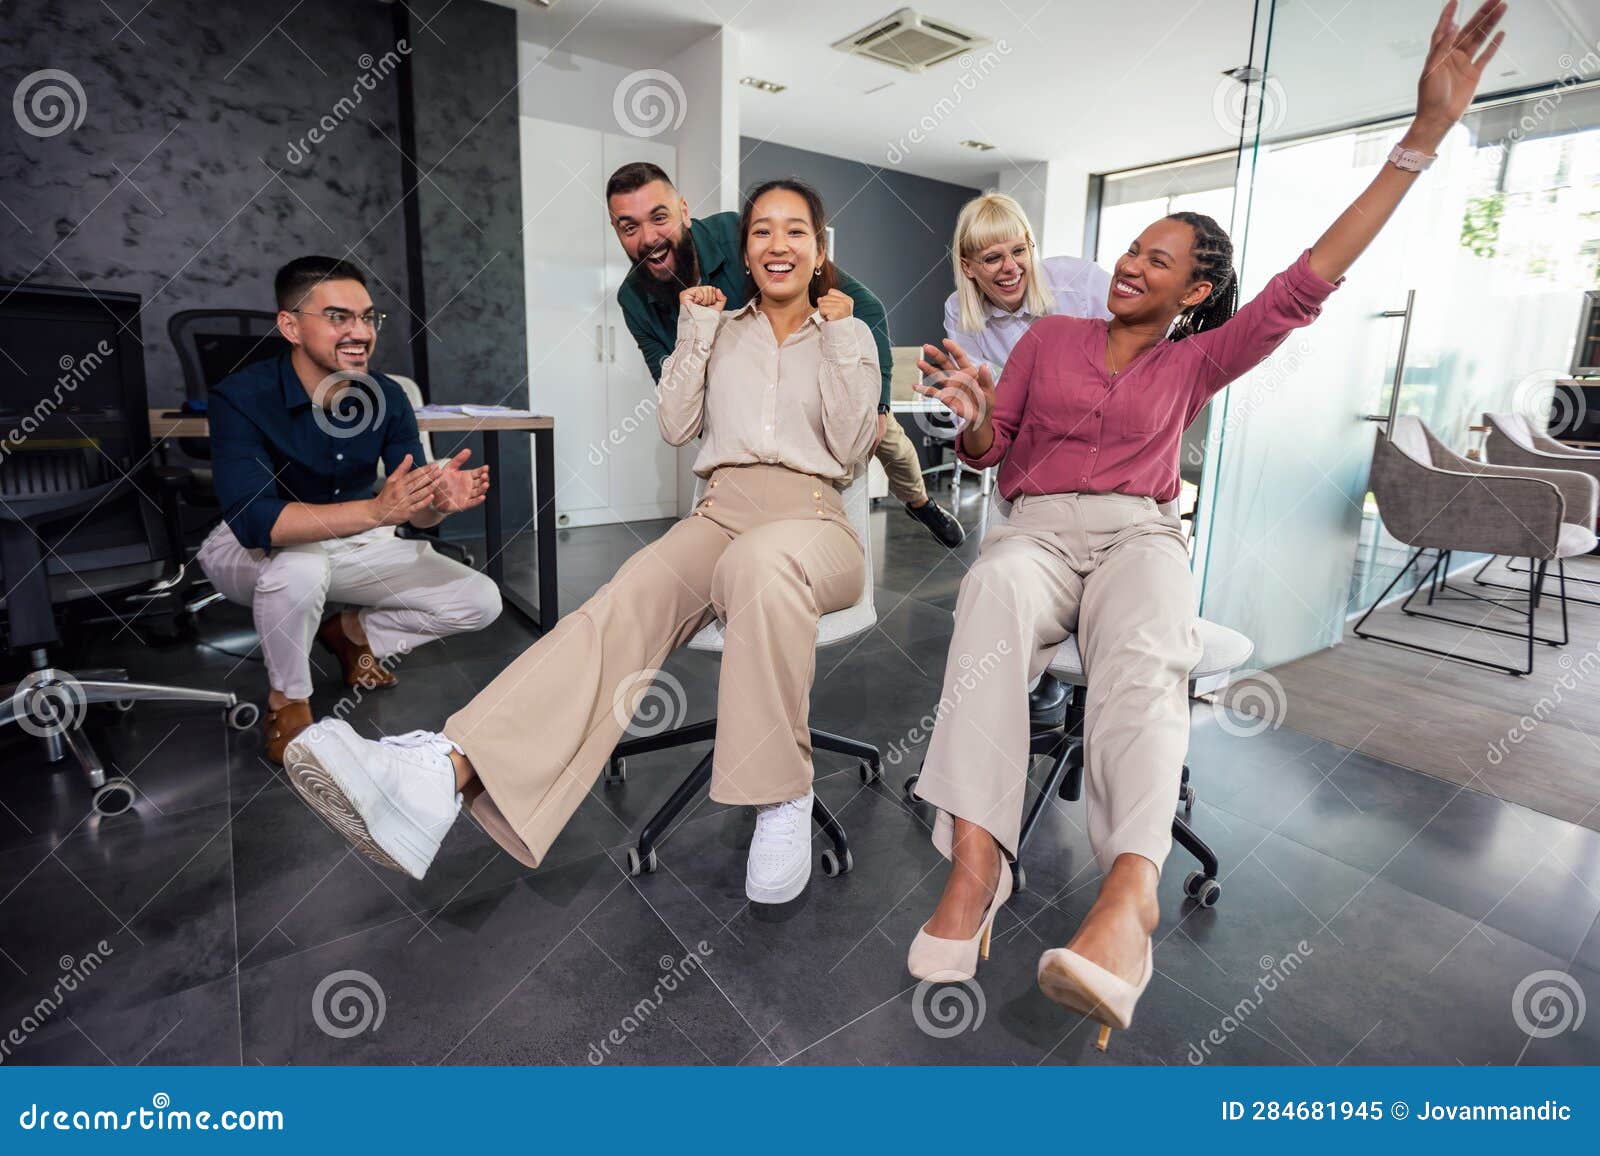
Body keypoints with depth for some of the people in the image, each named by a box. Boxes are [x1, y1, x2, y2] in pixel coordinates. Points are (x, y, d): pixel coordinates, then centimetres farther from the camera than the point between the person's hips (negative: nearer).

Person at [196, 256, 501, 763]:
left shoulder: (387, 398, -14)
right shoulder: (241, 397, -26)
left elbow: (415, 512, -16)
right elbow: (255, 520, -38)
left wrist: (439, 502, -42)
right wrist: (375, 509, -52)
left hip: (351, 545, 4)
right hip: (251, 551, -3)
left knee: (480, 601, -9)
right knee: (300, 564, -41)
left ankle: (355, 632, 14)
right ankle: (287, 699, -12)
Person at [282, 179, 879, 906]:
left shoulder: (849, 335, 16)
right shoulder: (723, 329, 22)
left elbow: (850, 449, 3)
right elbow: (677, 427, 11)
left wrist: (838, 337, 1)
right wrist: (694, 331, 7)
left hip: (811, 519, -2)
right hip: (720, 512, 2)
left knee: (759, 563, -41)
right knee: (628, 600, -31)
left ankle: (781, 797, -30)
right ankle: (448, 771, -47)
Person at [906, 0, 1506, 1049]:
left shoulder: (1194, 362, 21)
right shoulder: (1051, 337, 20)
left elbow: (1305, 286, 9)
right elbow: (987, 452, 17)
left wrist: (1426, 134, 6)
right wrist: (973, 411, -7)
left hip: (1139, 533, 1)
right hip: (1036, 528, 0)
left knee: (1142, 654, -37)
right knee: (994, 607, -39)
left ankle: (1129, 896, -51)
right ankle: (974, 867, -47)